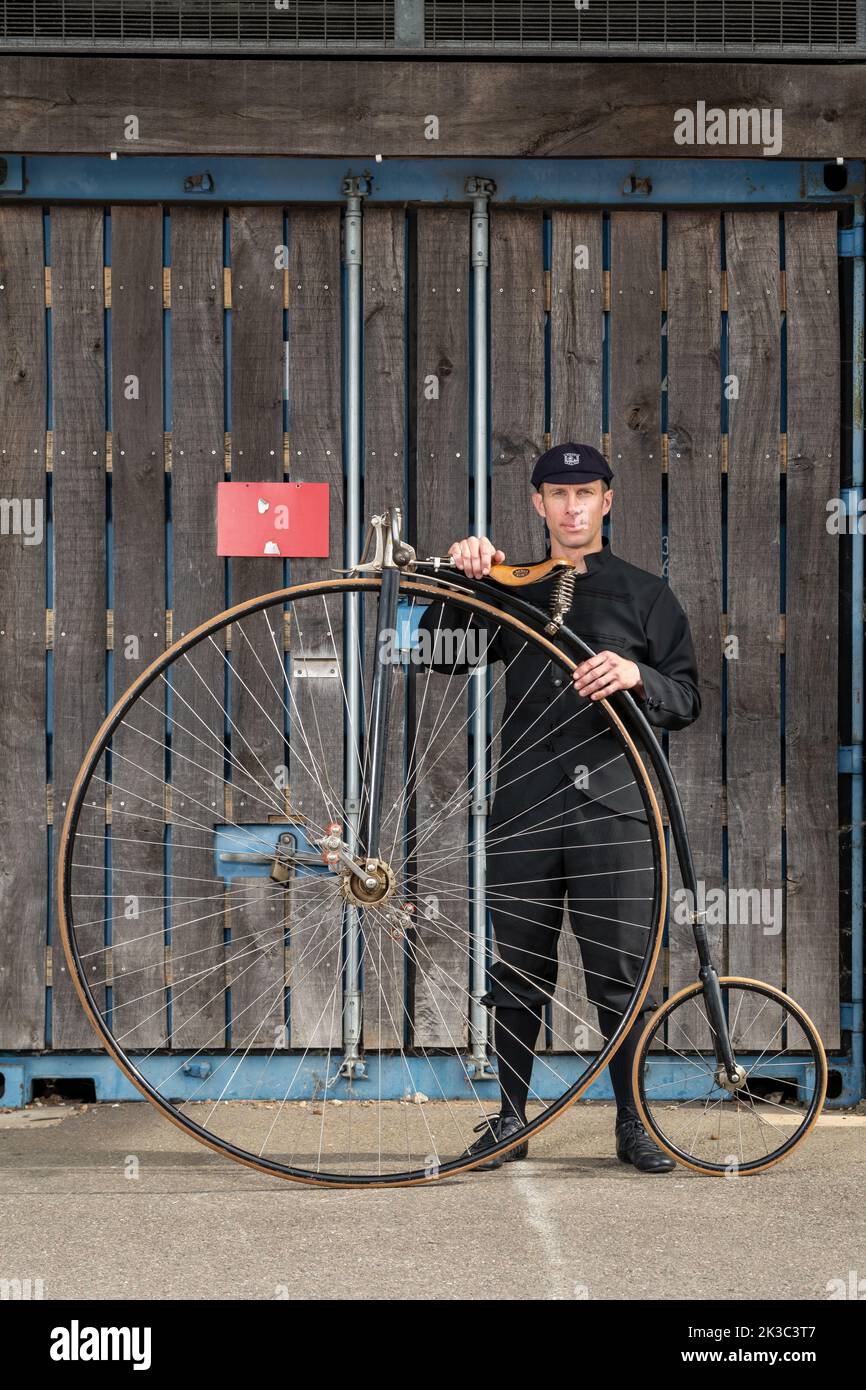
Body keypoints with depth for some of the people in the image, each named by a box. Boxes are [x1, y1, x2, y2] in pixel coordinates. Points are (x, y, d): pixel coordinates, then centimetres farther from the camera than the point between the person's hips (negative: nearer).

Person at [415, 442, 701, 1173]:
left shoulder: (646, 594, 10)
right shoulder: (513, 592, 16)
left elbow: (686, 698, 3)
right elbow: (441, 653, 7)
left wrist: (636, 675, -17)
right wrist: (459, 579, -7)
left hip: (613, 805, -2)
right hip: (525, 805, 2)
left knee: (622, 969, 0)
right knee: (518, 968, 6)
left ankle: (632, 1121, 11)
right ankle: (512, 1118, 17)